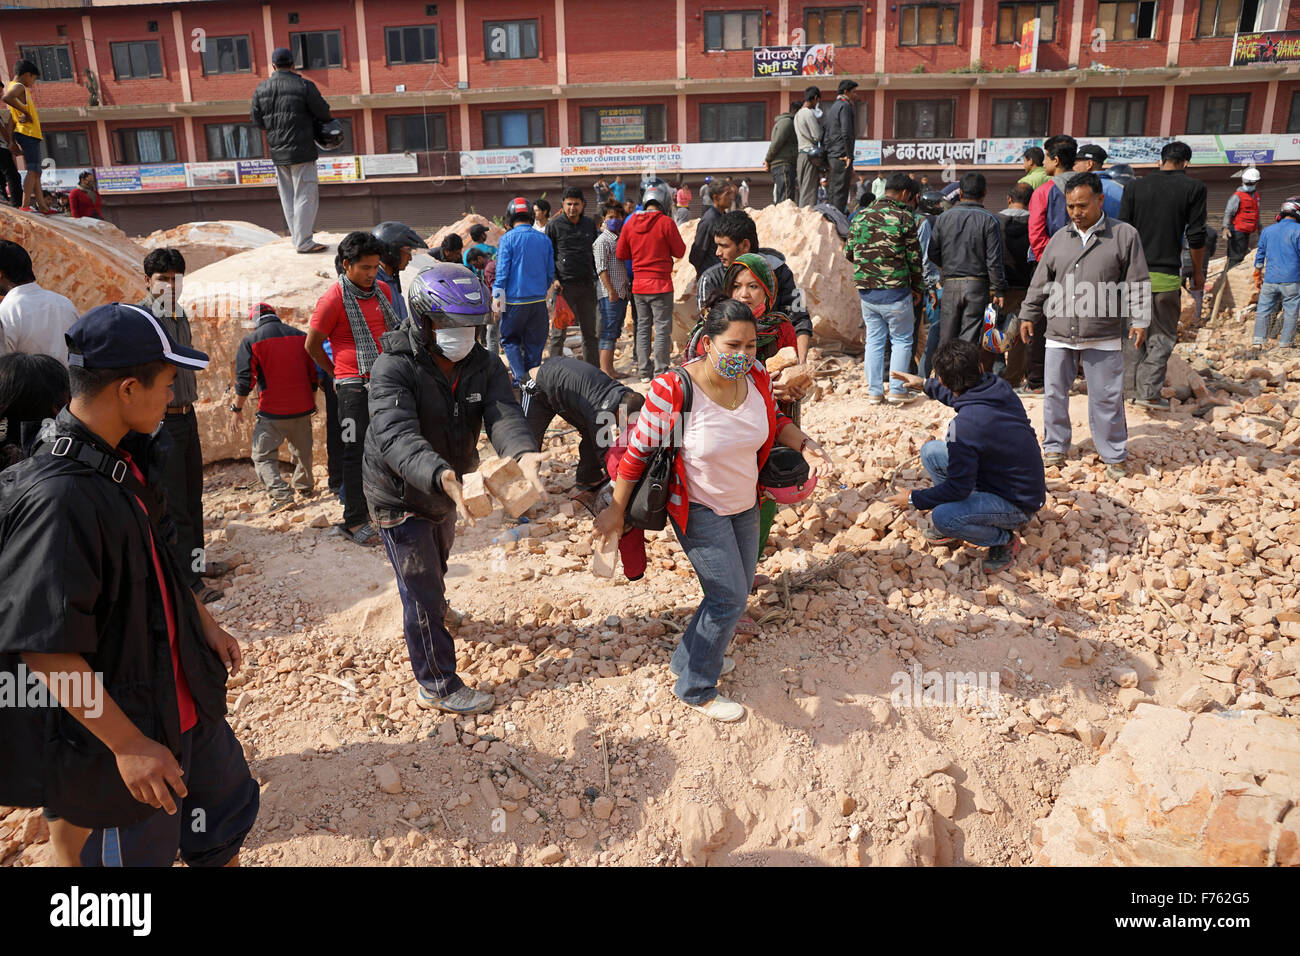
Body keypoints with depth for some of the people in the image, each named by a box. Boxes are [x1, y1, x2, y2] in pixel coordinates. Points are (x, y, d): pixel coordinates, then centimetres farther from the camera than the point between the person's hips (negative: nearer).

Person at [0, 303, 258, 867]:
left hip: (183, 700, 8)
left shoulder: (123, 462, 0)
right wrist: (128, 744, -24)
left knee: (228, 807, 23)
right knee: (145, 848, 13)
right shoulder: (57, 497, -29)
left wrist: (204, 624, 21)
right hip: (117, 725, -8)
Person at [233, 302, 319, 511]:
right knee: (302, 451, 22)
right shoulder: (300, 336, 7)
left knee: (263, 456, 2)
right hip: (302, 408, 5)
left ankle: (281, 494, -13)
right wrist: (311, 404, 24)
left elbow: (244, 379, -8)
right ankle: (304, 486, 38)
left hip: (271, 412, -4)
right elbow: (314, 373, 13)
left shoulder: (251, 341, -6)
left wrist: (237, 407, 5)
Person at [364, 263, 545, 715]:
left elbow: (502, 414, -29)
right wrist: (440, 475, -63)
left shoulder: (483, 366, -12)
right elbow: (397, 436, -43)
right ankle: (438, 687, 15)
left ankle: (430, 610, 64)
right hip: (400, 495, -6)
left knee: (436, 565, 32)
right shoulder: (394, 369, -29)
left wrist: (521, 453, -53)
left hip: (444, 489, 6)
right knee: (422, 590, -1)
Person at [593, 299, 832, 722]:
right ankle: (696, 689, 16)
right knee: (729, 598, -6)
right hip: (698, 509, -7)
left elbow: (774, 420, 8)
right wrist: (616, 510, -12)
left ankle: (689, 659, 43)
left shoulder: (756, 377, -13)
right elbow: (638, 452, -18)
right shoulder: (672, 391, -29)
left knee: (736, 592, 19)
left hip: (744, 504, 7)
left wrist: (805, 444, -12)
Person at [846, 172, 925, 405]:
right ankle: (897, 390, 6)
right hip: (895, 291, -4)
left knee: (874, 340, 13)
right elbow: (914, 258, -4)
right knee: (902, 340, 9)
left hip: (866, 290, 5)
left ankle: (874, 391, 13)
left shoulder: (861, 216, 6)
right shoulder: (904, 218, -8)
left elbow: (849, 252, 11)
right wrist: (918, 288, 7)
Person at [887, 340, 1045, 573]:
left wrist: (913, 499, -10)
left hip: (1019, 506, -9)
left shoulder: (965, 425, -31)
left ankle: (1005, 540, -2)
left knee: (942, 517, -30)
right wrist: (925, 384, 31)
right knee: (931, 451, 3)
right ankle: (953, 526, 15)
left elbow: (959, 488, -24)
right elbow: (964, 395, 20)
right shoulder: (998, 387, -7)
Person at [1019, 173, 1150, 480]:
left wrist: (1139, 321, -6)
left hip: (1104, 339, -3)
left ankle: (1115, 458, 16)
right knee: (1054, 394, 10)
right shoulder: (1059, 239, 10)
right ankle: (1055, 448, 26)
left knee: (1107, 399, 2)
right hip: (1059, 335, 3)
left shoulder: (1125, 235, 0)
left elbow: (1137, 284, 0)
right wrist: (1028, 315, 15)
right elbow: (1040, 282, 17)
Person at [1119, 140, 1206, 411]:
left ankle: (1132, 388, 16)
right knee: (1163, 335, 7)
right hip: (1167, 276, -2)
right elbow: (1196, 236, -2)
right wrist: (1198, 272, 10)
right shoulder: (1193, 188, 0)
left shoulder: (1134, 186, 5)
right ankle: (1149, 391, 0)